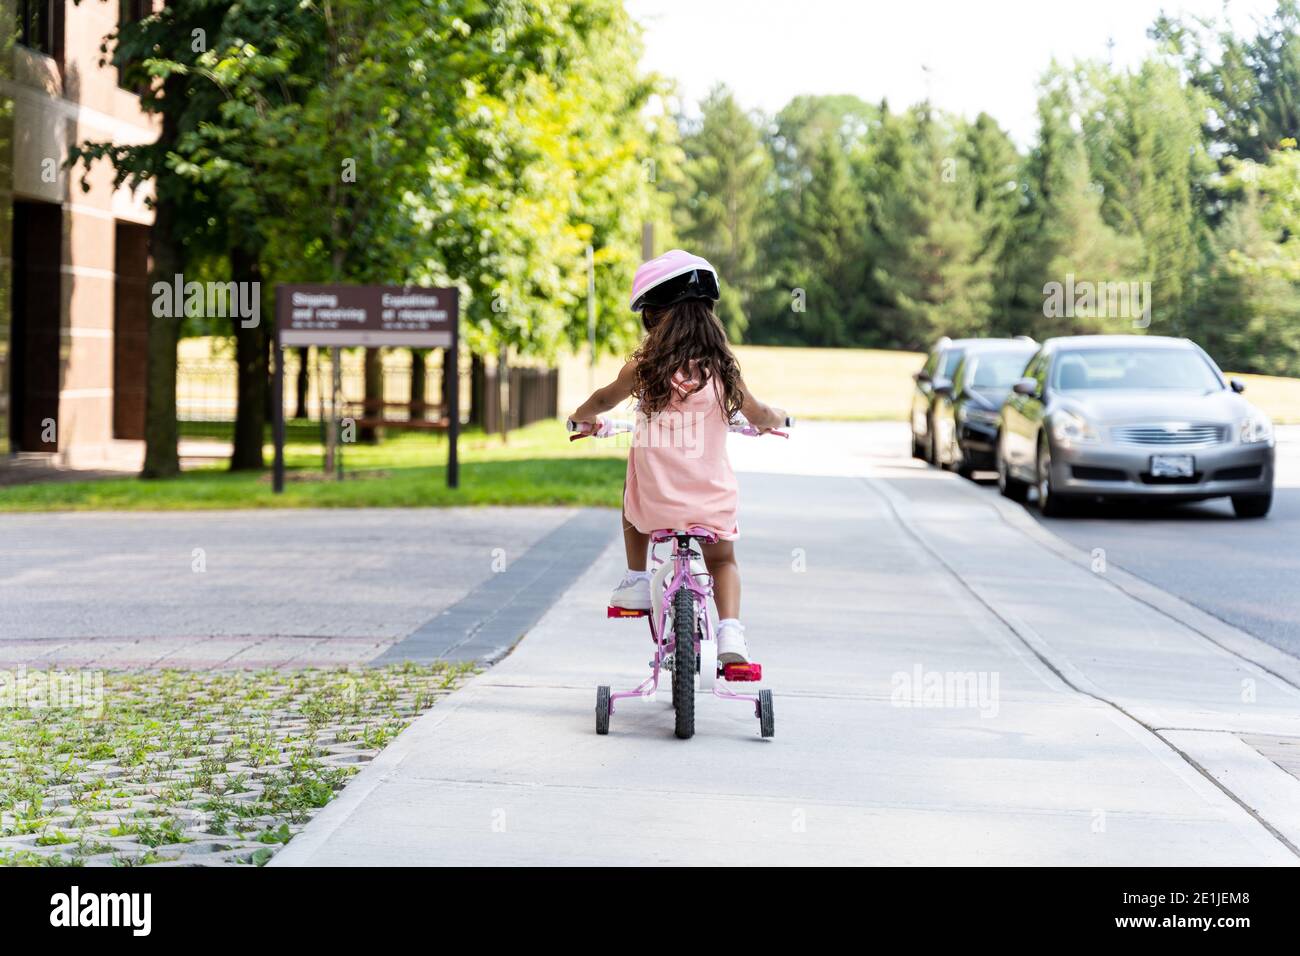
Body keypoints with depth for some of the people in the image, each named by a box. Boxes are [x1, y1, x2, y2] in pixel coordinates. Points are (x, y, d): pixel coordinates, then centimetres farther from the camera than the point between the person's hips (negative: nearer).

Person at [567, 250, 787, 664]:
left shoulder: (642, 368, -8)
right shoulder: (722, 370, -4)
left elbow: (603, 400, 12)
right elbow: (758, 415, 11)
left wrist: (582, 417, 34)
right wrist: (777, 420, 35)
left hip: (655, 503, -1)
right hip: (713, 502, 1)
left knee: (632, 503, 34)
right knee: (721, 560, 24)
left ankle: (636, 581, 36)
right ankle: (730, 630, 2)